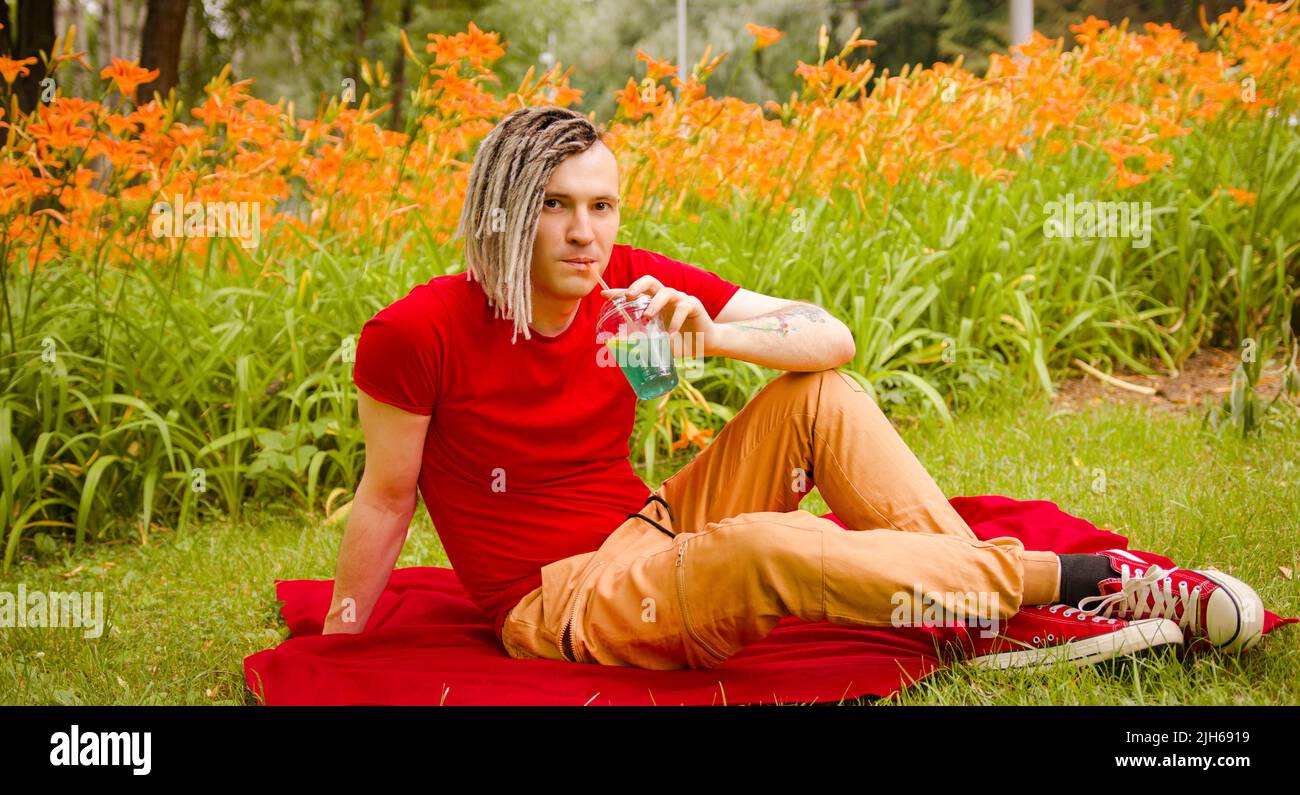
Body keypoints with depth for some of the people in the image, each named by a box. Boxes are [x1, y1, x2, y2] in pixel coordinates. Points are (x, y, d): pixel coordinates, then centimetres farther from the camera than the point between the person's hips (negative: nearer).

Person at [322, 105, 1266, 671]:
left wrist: (709, 334, -25)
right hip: (559, 604, -6)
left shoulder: (639, 285, -5)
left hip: (649, 533, 6)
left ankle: (1010, 620, -18)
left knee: (818, 393, -12)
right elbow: (386, 502, -7)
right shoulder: (418, 335, -19)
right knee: (755, 549, -36)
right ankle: (1080, 577, -27)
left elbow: (835, 339, -7)